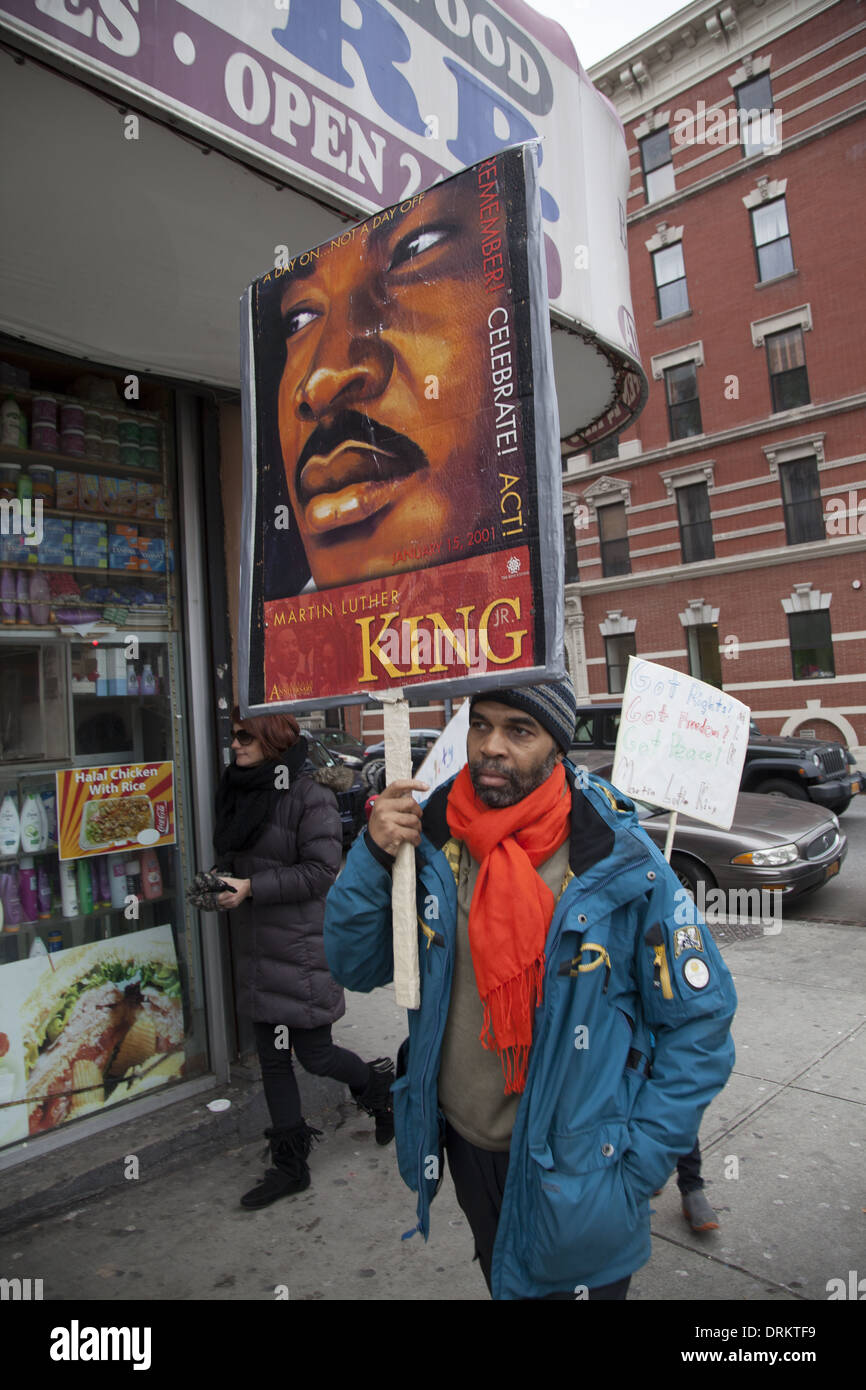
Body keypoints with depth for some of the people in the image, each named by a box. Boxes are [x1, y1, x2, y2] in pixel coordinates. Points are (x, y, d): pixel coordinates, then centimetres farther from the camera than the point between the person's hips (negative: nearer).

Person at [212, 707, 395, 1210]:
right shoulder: (242, 790, 8)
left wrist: (252, 887, -20)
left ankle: (381, 1084, 36)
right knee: (273, 1058, 14)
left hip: (303, 946, -7)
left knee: (315, 1054, 5)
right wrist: (222, 884, -1)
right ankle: (291, 1165, 30)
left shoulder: (309, 792, -16)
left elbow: (321, 871, -18)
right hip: (260, 947, 8)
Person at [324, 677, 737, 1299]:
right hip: (466, 1145, 4)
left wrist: (637, 1167, -13)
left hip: (572, 1172, -4)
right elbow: (356, 968, -5)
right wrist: (373, 856, -21)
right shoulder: (432, 841, -10)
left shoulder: (623, 865, -19)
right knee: (502, 1281, 28)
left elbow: (699, 1022, -12)